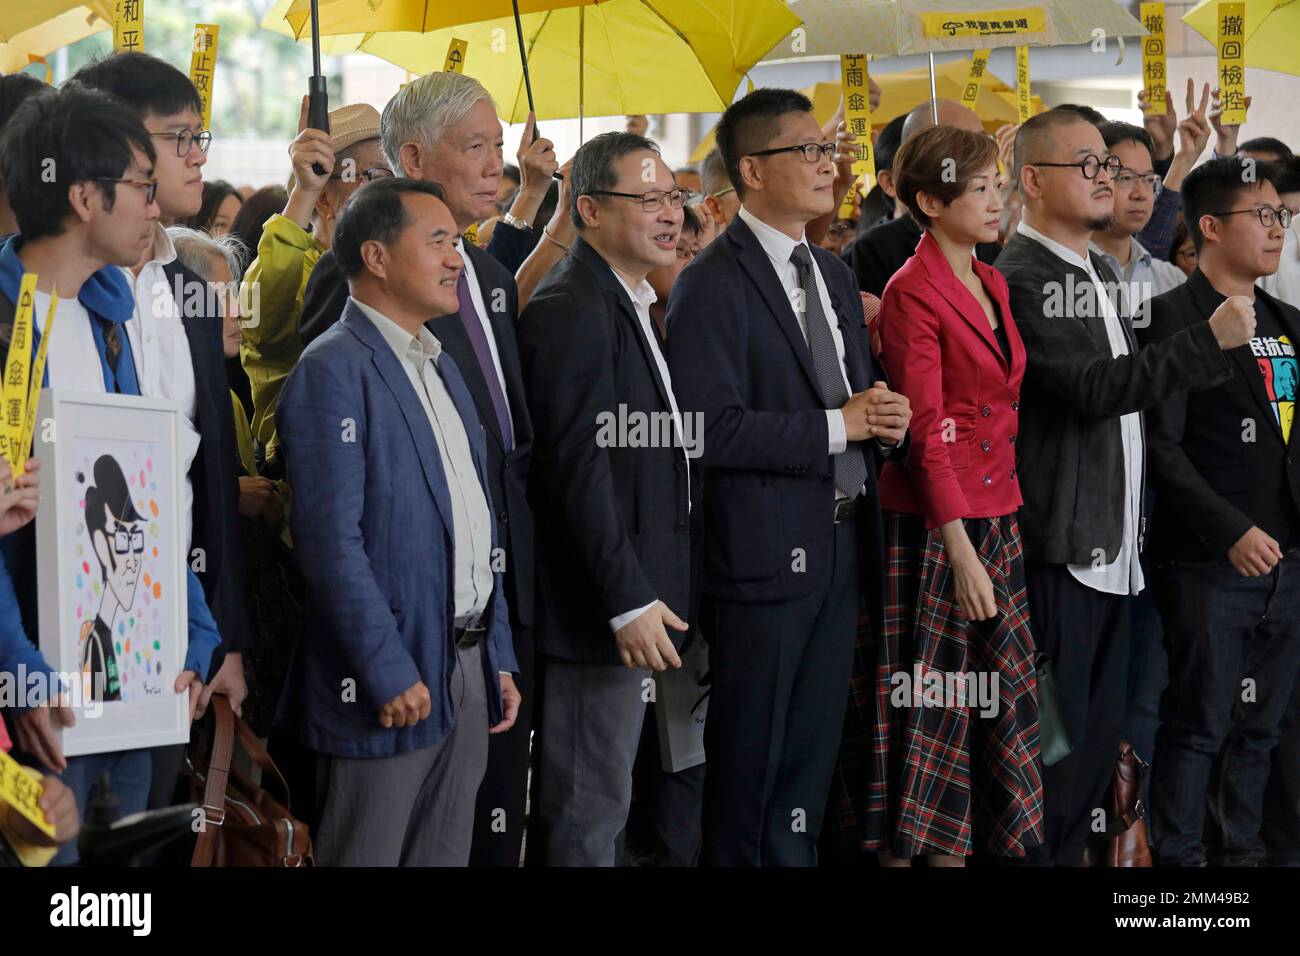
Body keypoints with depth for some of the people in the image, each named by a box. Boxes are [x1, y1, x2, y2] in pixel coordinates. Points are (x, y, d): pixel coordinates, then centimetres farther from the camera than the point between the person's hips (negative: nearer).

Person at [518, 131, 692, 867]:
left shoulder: (629, 303, 15)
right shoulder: (571, 312, -17)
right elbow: (580, 472, -22)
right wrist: (629, 602, -23)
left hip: (631, 602, 10)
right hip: (600, 609, -10)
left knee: (596, 800, 17)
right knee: (589, 812, -2)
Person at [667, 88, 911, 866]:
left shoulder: (835, 275, 15)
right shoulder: (713, 285, -12)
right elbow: (711, 428, -22)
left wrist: (883, 420, -1)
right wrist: (837, 426, -18)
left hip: (842, 545, 8)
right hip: (763, 553, -8)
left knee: (814, 755, 14)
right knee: (750, 763, 2)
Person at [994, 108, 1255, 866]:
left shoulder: (1100, 275, 17)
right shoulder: (1021, 282, -13)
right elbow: (1094, 389, -22)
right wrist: (1212, 342, -26)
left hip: (1112, 549, 9)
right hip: (1058, 551, -9)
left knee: (1098, 744, 11)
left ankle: (1067, 854, 19)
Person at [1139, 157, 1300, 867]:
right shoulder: (1173, 318, -8)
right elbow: (1161, 448, -14)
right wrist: (1233, 531, -20)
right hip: (1210, 564, -7)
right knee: (1200, 722, -1)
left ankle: (1242, 849, 22)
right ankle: (1177, 856, 7)